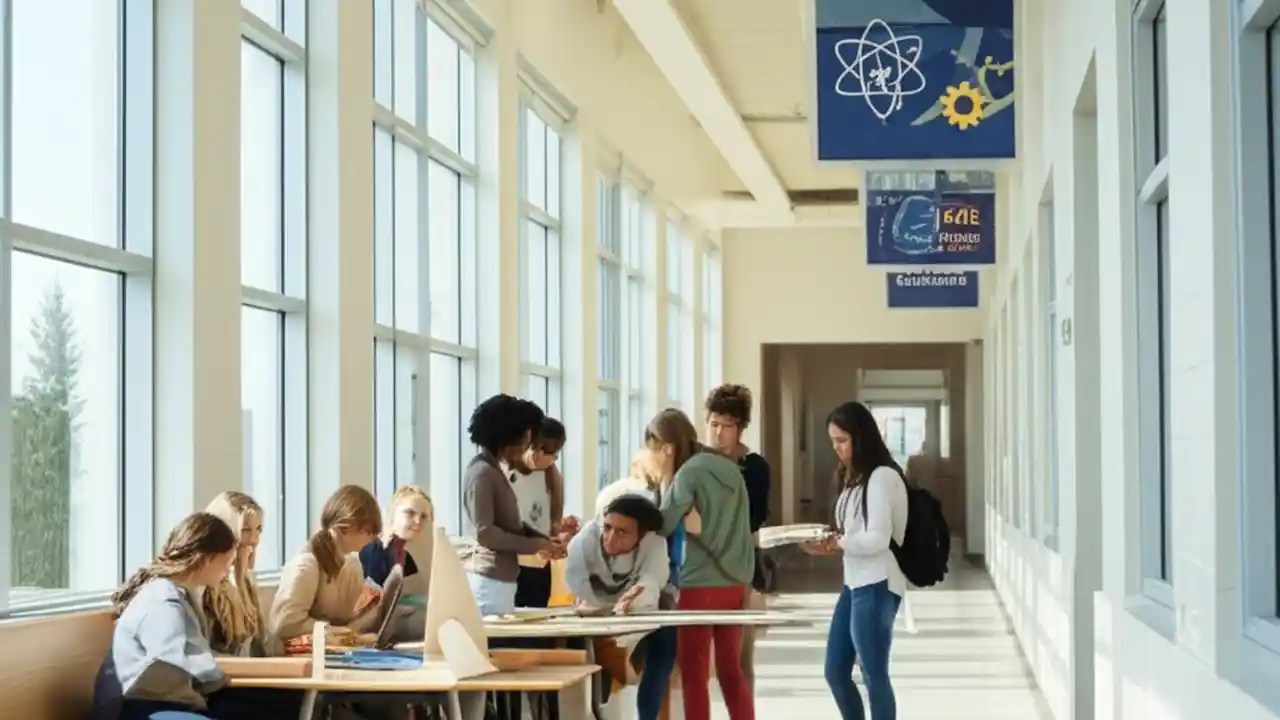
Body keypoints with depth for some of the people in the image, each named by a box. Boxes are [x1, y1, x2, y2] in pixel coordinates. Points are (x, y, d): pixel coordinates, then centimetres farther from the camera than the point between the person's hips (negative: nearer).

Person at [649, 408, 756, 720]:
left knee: (693, 674, 1)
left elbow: (661, 525, -9)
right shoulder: (729, 468, 11)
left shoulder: (689, 473, -12)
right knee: (731, 671, 13)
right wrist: (690, 513, 6)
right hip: (735, 583, 7)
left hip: (701, 586, -7)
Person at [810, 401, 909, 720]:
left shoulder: (882, 477, -13)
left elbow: (877, 540, -20)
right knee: (835, 672, 14)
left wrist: (837, 543, -11)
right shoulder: (857, 478, 15)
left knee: (874, 677, -2)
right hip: (855, 583, 10)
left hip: (877, 586, -10)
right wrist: (831, 544, -2)